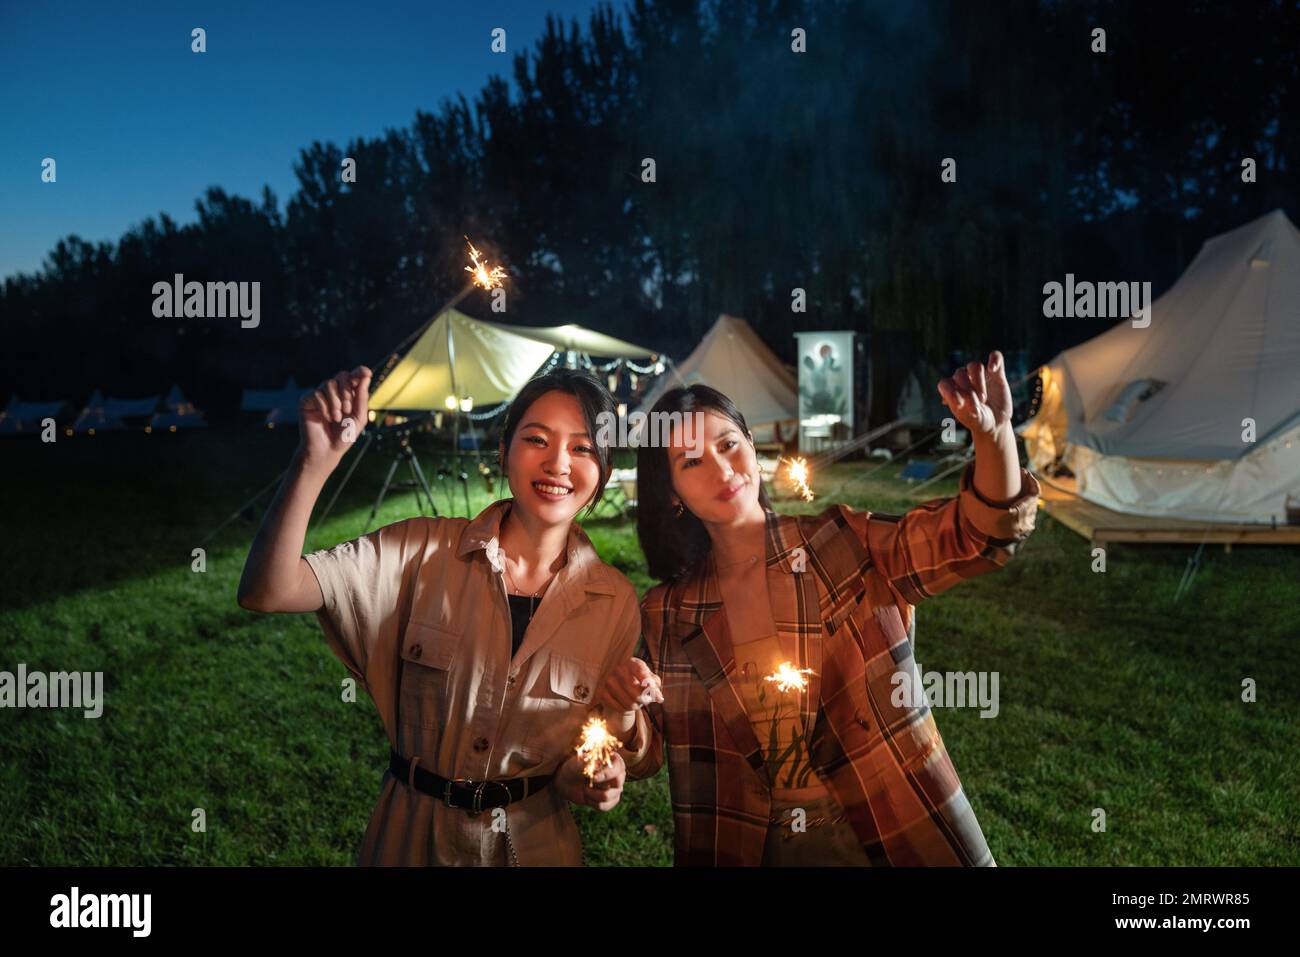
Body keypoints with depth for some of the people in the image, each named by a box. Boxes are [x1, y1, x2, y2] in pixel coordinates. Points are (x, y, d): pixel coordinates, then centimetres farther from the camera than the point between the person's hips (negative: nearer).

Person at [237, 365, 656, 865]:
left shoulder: (616, 602, -10)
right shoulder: (424, 552, -15)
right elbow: (267, 591, -25)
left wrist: (591, 778, -20)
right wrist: (318, 458, -35)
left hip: (535, 842, 1)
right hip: (412, 838, 0)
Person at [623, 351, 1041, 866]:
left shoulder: (845, 547, -8)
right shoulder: (665, 615, -3)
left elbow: (982, 531, -18)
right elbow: (645, 757, 2)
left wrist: (993, 432, -37)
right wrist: (627, 711, -21)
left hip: (895, 837, -1)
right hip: (745, 848, 2)